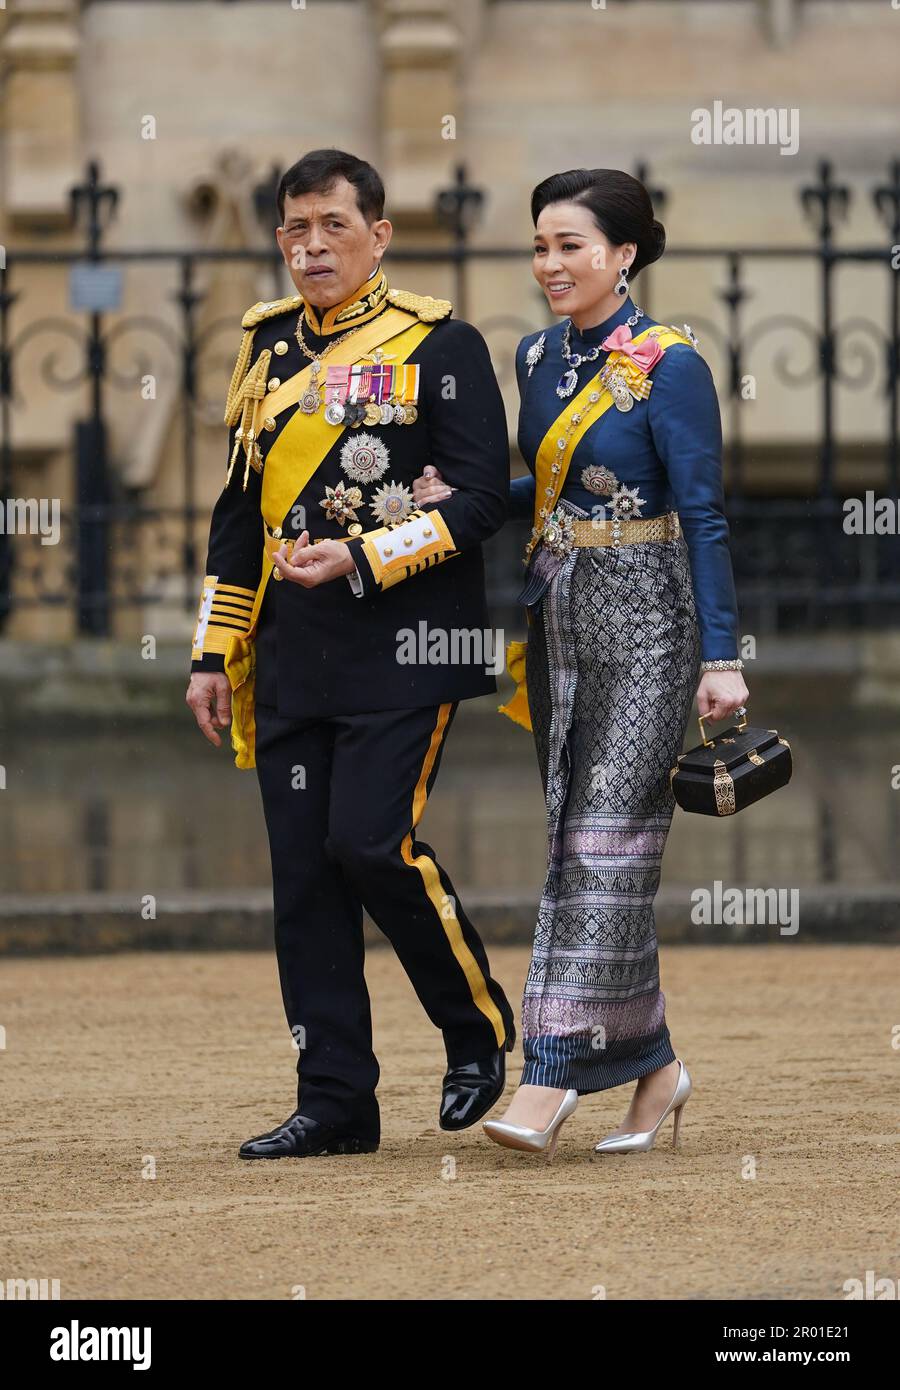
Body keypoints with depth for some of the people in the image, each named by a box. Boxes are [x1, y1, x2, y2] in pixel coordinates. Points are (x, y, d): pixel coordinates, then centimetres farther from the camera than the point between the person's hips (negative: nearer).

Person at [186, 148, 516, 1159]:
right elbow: (239, 509, 19)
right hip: (293, 653, 6)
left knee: (370, 841, -15)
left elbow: (482, 497, -9)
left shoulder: (440, 345, -3)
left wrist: (361, 561, -17)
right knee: (303, 866, 2)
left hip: (403, 646, -6)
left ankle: (478, 1028, 9)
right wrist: (214, 653, 15)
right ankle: (335, 1104, 8)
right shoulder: (268, 348, 14)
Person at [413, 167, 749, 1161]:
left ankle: (553, 1075, -16)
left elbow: (703, 516, -11)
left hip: (644, 627, -8)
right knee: (577, 840, 7)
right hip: (557, 621, 8)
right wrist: (460, 495, 3)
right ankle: (649, 1061, 16)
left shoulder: (669, 367, -11)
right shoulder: (539, 359, 10)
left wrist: (719, 656, -15)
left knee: (606, 838, -11)